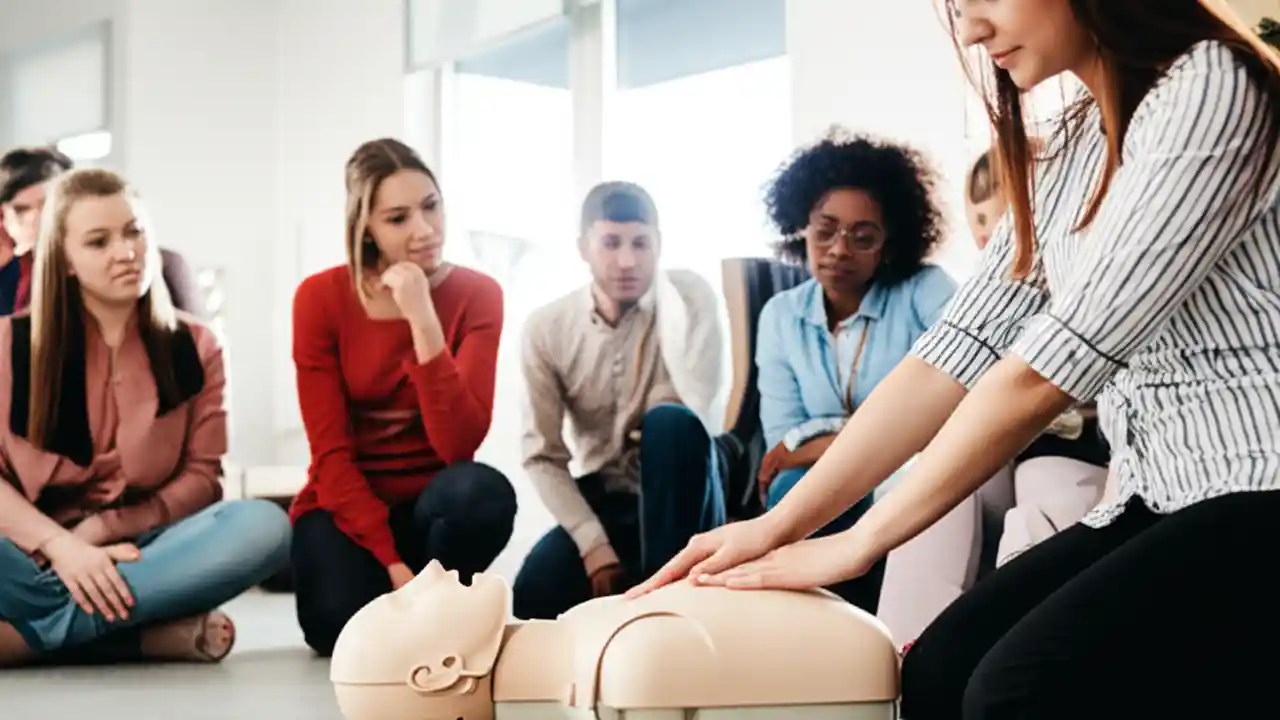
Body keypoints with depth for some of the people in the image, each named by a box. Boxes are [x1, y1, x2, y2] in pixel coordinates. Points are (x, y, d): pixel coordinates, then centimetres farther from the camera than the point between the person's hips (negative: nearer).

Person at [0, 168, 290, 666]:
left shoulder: (193, 348, 7)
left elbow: (201, 475, 2)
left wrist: (103, 528, -13)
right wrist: (62, 545, -21)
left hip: (139, 551, 2)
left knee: (265, 526, -30)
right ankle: (154, 633, -30)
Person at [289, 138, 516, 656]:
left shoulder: (477, 294, -9)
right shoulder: (320, 297, -10)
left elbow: (459, 446, -21)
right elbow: (331, 453, -12)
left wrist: (423, 321, -29)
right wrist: (391, 561, -22)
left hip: (432, 503, 1)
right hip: (347, 505, 0)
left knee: (484, 492, -36)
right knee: (341, 626, -32)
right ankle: (390, 595, 6)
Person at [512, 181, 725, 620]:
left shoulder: (690, 295, -11)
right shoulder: (547, 329, -6)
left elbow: (698, 404, -29)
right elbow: (542, 455, -7)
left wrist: (663, 288, -24)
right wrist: (593, 544, -19)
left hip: (681, 497, -1)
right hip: (604, 499, 1)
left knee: (670, 421, -34)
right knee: (535, 596, -28)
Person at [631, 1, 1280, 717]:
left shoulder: (1211, 92, -15)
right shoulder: (1072, 153, 13)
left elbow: (1041, 374, -18)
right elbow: (960, 351, 7)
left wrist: (859, 542, -12)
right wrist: (778, 523, 0)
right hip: (1162, 503, 8)